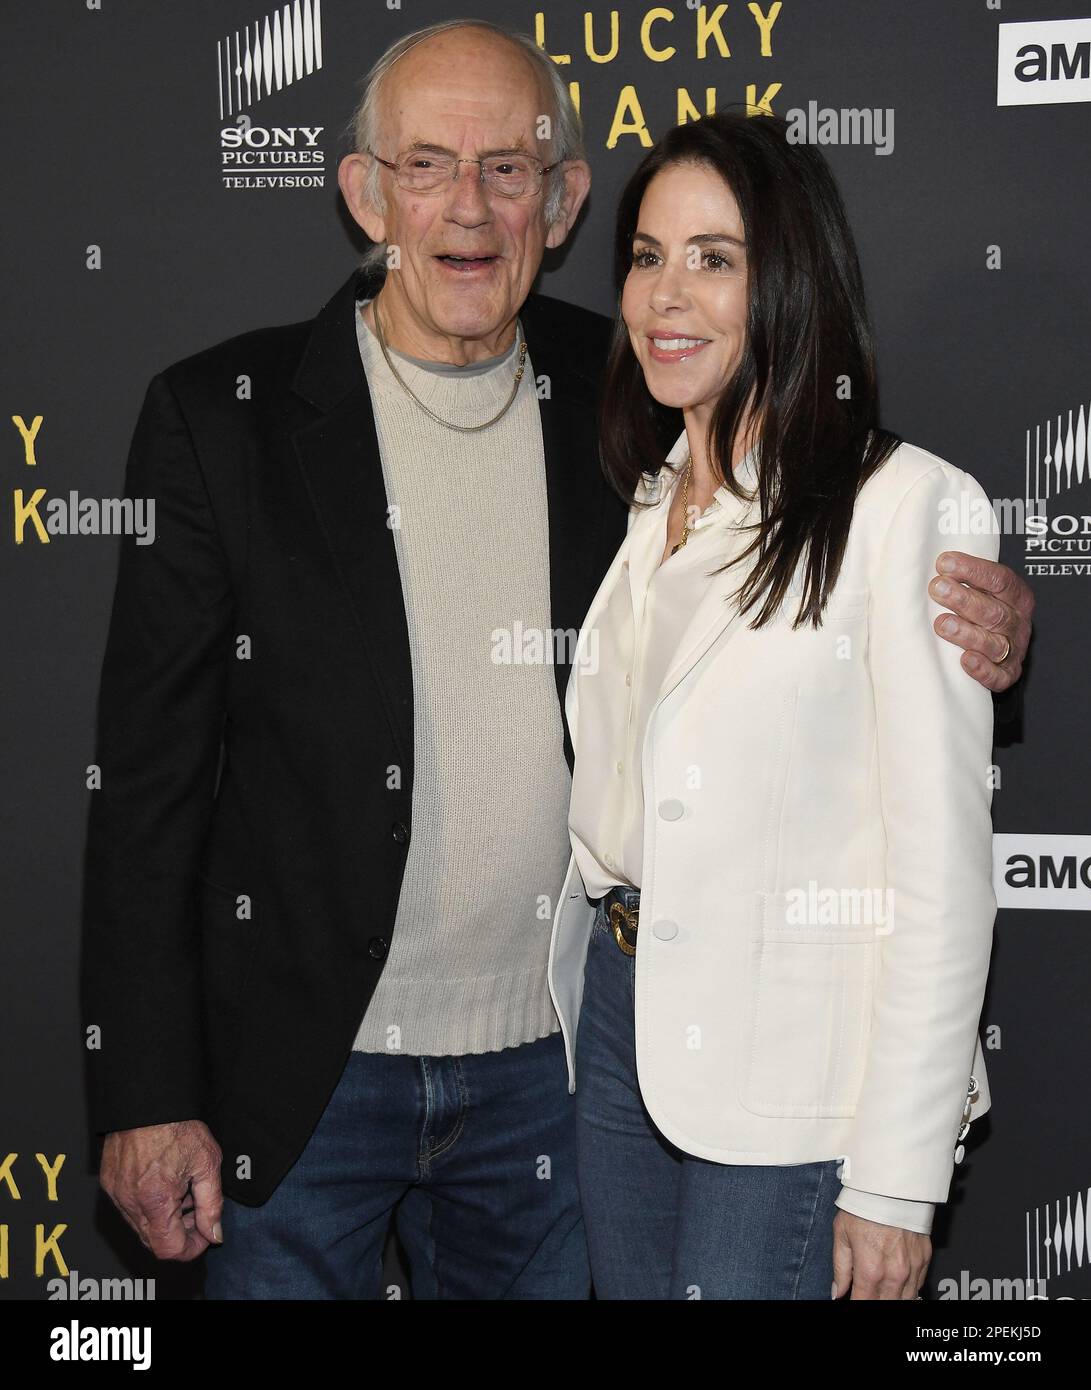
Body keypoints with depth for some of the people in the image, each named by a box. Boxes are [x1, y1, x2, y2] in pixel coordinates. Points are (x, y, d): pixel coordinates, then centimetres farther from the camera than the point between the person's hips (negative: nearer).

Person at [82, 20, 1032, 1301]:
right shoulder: (223, 415, -8)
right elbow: (149, 776, -8)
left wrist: (975, 629, -14)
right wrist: (145, 1095, -9)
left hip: (549, 1063, 3)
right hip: (298, 1069, -2)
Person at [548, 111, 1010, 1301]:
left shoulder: (907, 505, -14)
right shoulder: (648, 503, 9)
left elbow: (941, 867, -16)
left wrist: (896, 1180, -16)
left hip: (786, 1067, -6)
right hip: (617, 1019, 7)